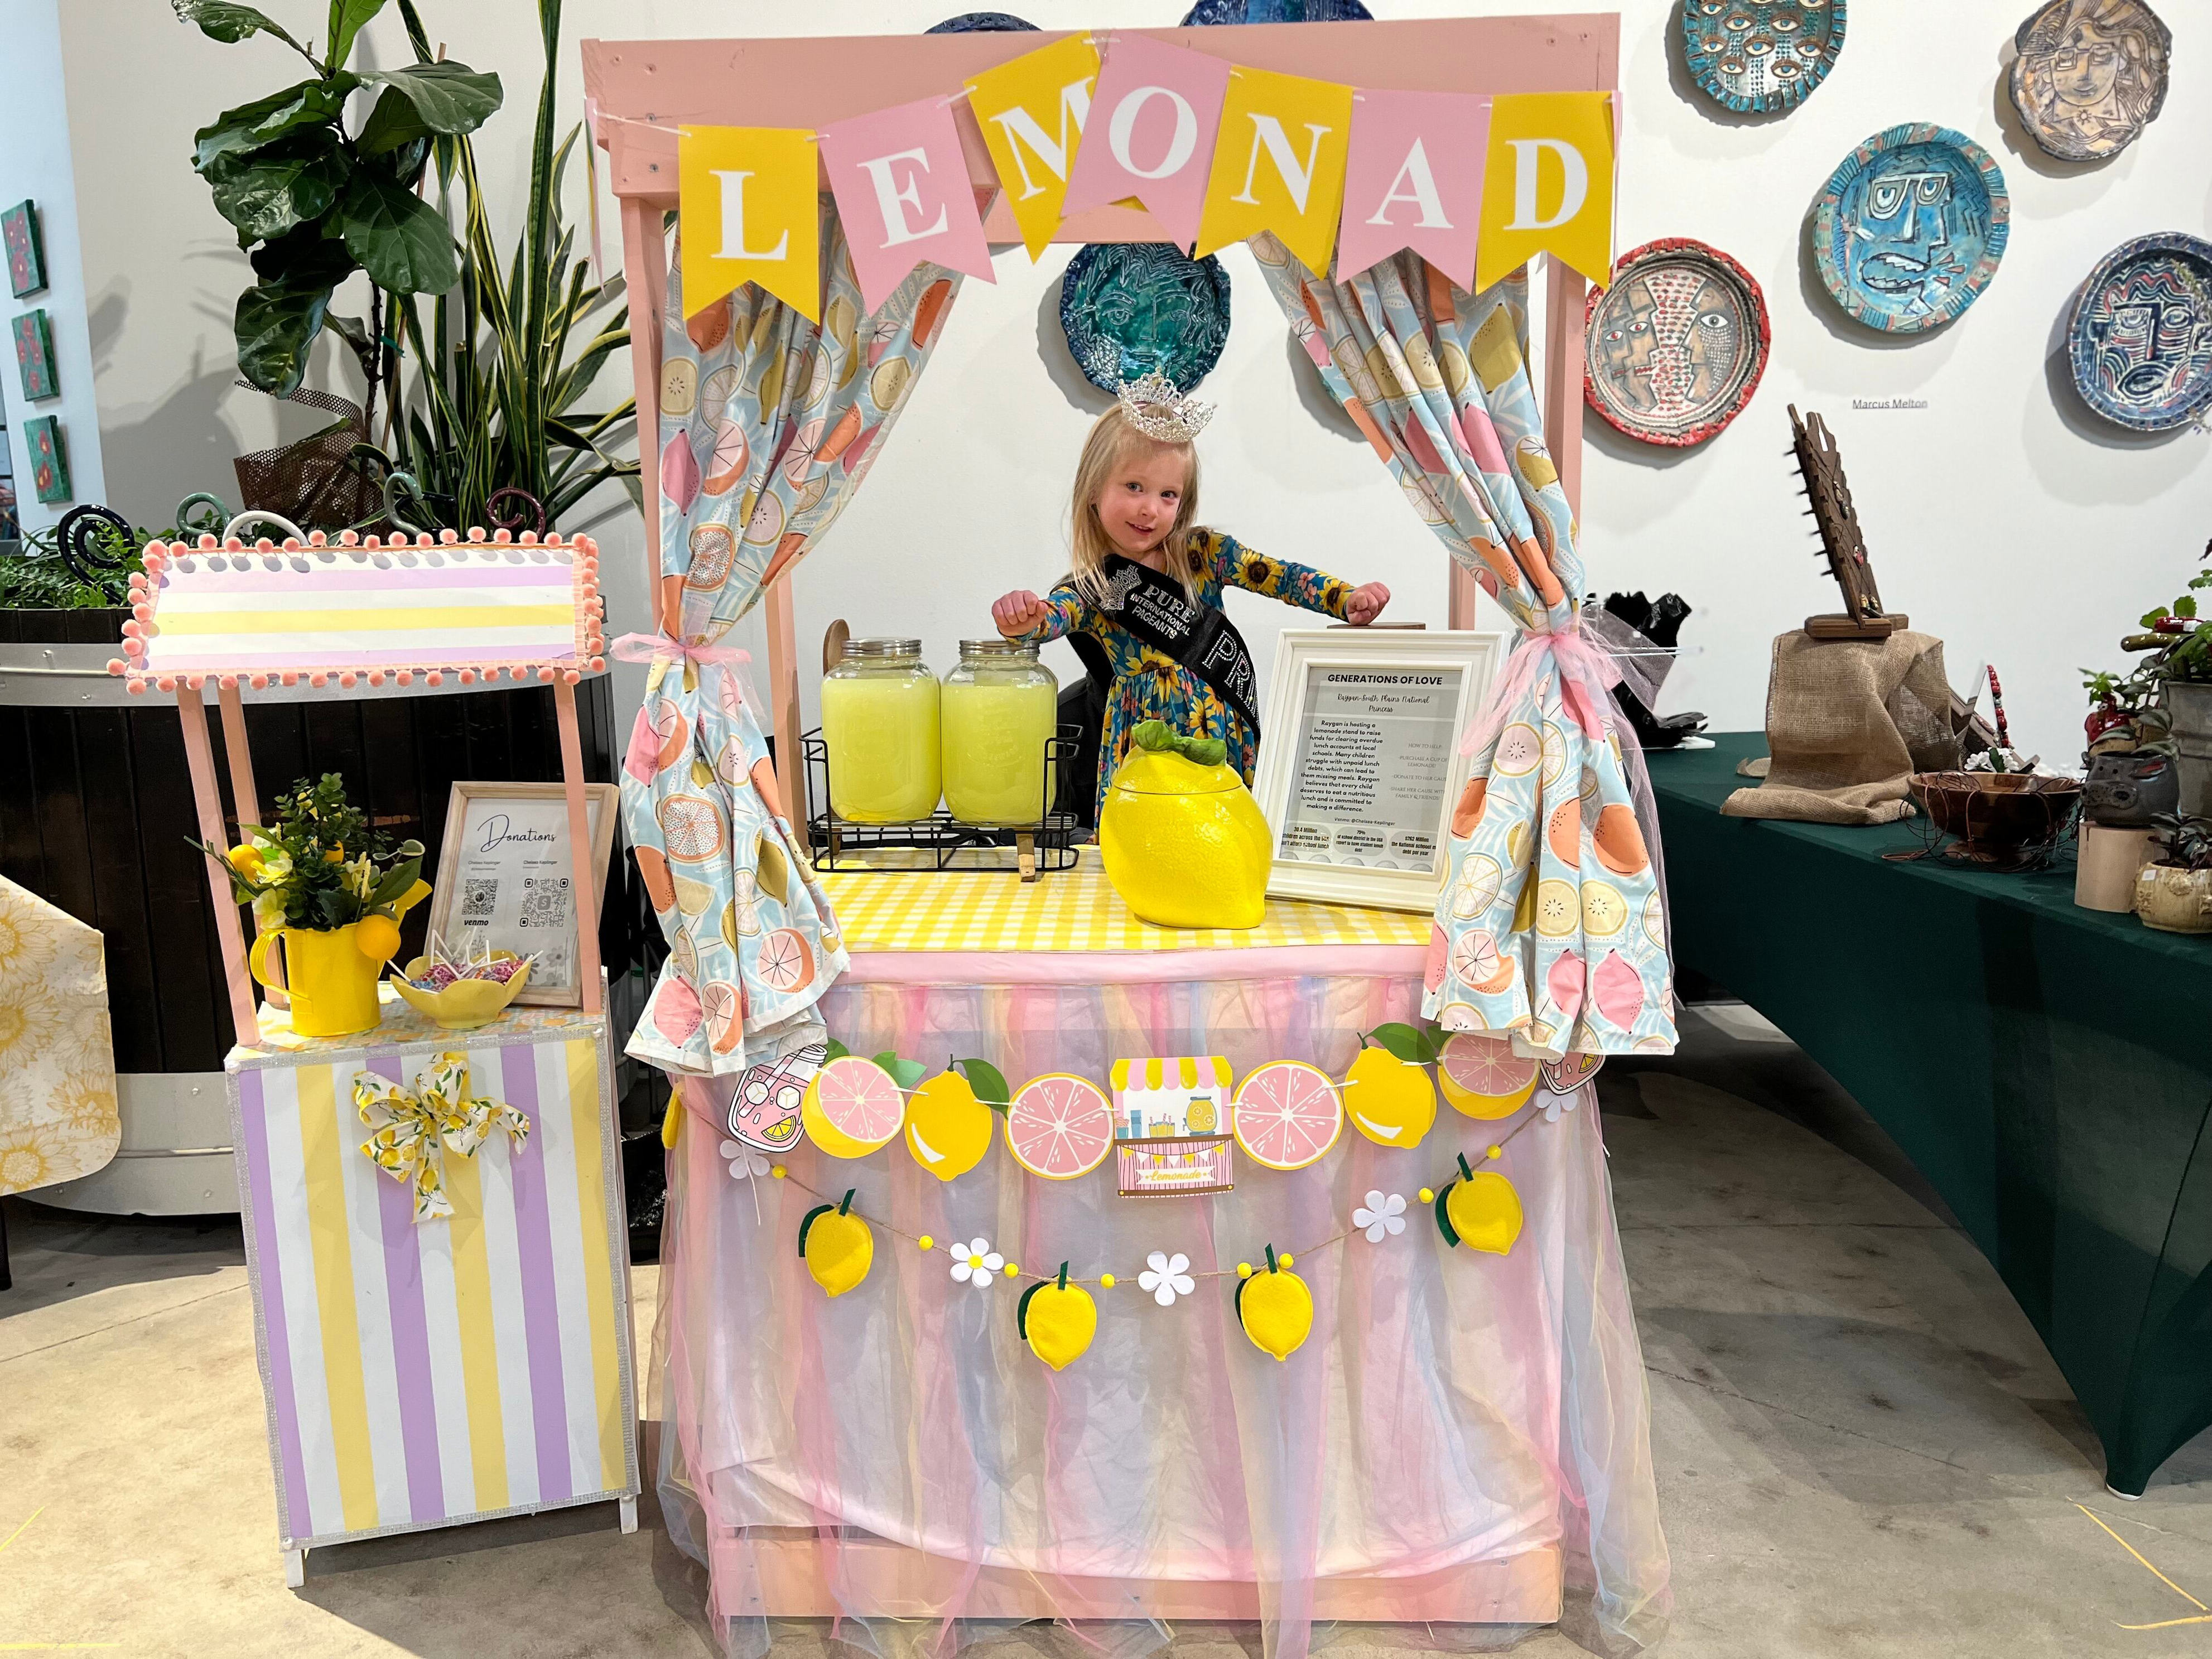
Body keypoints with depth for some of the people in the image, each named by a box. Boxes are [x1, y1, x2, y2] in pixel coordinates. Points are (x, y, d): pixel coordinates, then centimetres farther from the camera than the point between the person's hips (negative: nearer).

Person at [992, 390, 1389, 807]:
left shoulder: (1204, 553, 1)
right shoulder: (1087, 589, -3)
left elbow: (1282, 576, -4)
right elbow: (1050, 618, -22)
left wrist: (1348, 600, -21)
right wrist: (1021, 623, -46)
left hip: (1228, 734, 1)